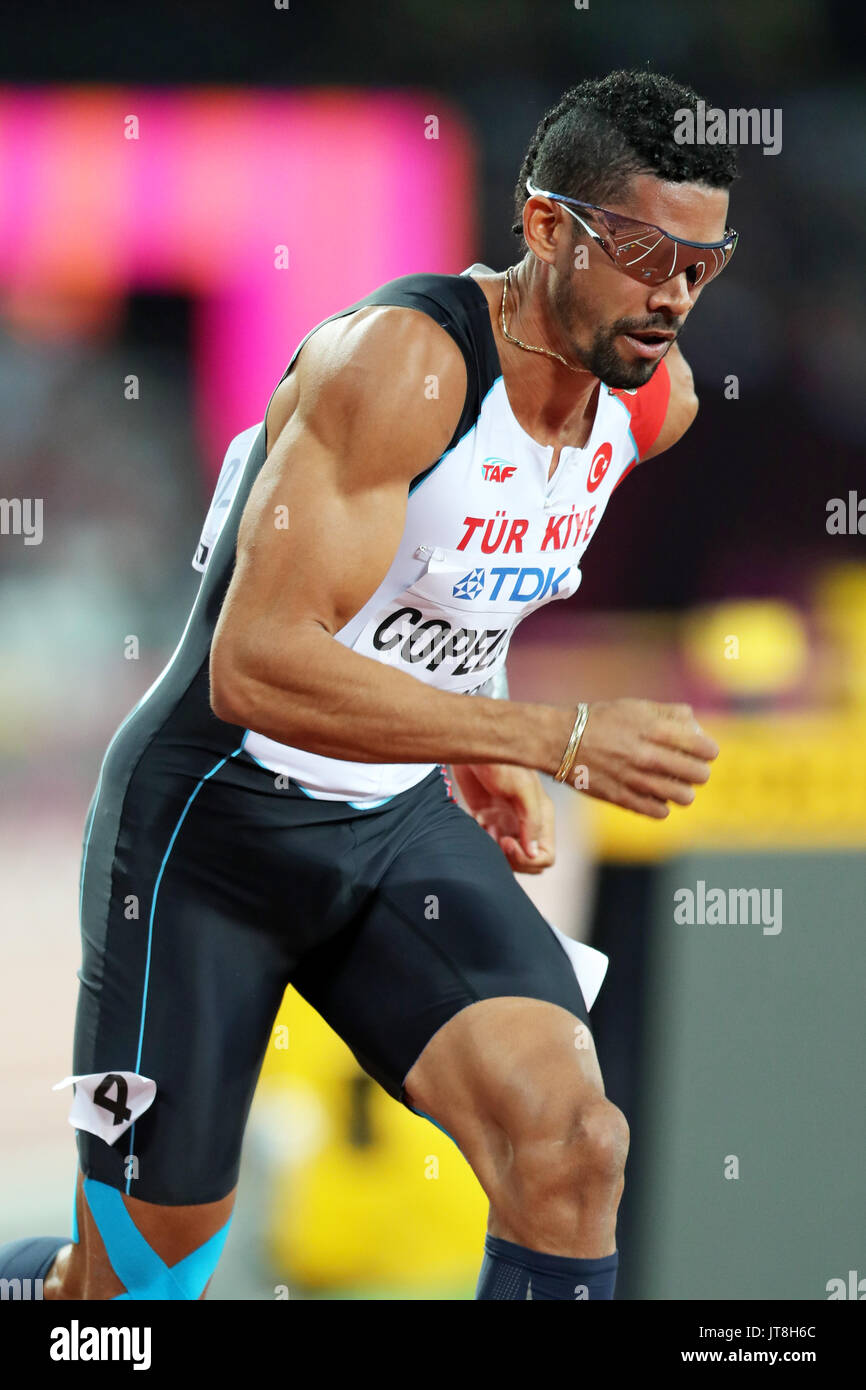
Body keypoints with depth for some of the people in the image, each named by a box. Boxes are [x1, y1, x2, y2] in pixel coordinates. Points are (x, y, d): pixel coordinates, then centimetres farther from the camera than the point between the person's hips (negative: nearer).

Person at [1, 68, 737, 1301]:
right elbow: (258, 666, -34)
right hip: (213, 826, -6)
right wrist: (558, 738, -37)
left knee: (570, 1146, -19)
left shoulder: (653, 401, -1)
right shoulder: (401, 363, -26)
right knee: (133, 1279, 1)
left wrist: (478, 750, 11)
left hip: (401, 825, 6)